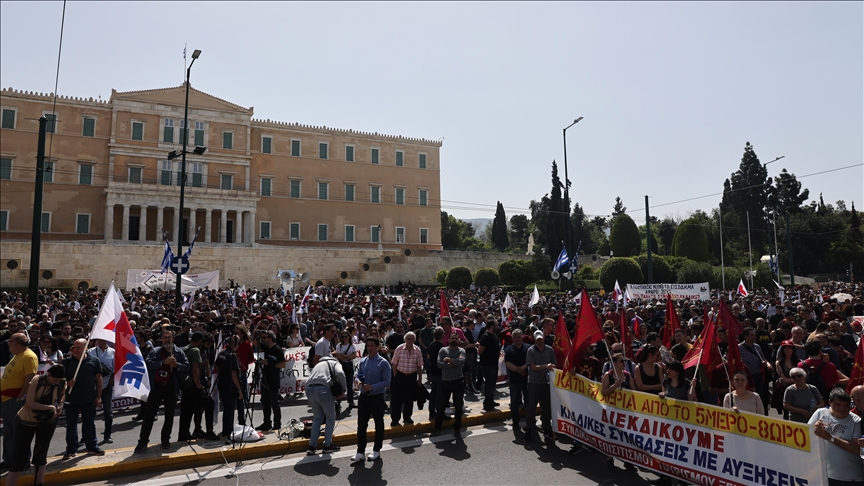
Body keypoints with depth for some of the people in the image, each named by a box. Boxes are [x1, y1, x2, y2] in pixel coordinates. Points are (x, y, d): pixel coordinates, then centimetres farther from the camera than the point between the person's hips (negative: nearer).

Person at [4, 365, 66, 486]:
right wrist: (48, 406, -35)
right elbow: (29, 403, -25)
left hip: (47, 421, 3)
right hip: (26, 420, -3)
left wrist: (60, 406, -9)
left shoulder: (62, 383, -11)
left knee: (41, 453, 8)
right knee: (20, 454, -3)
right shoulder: (37, 380, -22)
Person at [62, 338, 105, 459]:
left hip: (89, 399, 0)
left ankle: (92, 447, 22)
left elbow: (99, 379, 1)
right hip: (71, 398, 0)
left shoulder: (94, 361, -3)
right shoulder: (67, 362, -2)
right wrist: (67, 383, -19)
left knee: (89, 424, 11)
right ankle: (71, 449, 20)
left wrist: (98, 396, -1)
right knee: (71, 425, 9)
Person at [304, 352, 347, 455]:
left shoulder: (318, 364, 34)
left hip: (309, 389, 6)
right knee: (331, 417, 15)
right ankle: (327, 445, 19)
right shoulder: (334, 363, 17)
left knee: (317, 417, 23)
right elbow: (340, 373, -7)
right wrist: (343, 390, 5)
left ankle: (312, 446, 20)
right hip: (323, 389, -5)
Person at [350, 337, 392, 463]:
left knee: (379, 425, 11)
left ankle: (376, 451, 26)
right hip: (363, 397, 4)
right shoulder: (362, 362, 5)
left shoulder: (383, 363, -10)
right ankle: (360, 452, 12)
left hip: (377, 397, -4)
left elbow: (387, 381, -12)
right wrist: (360, 382, -9)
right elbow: (358, 376, 14)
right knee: (361, 425, 4)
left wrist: (372, 387, -21)